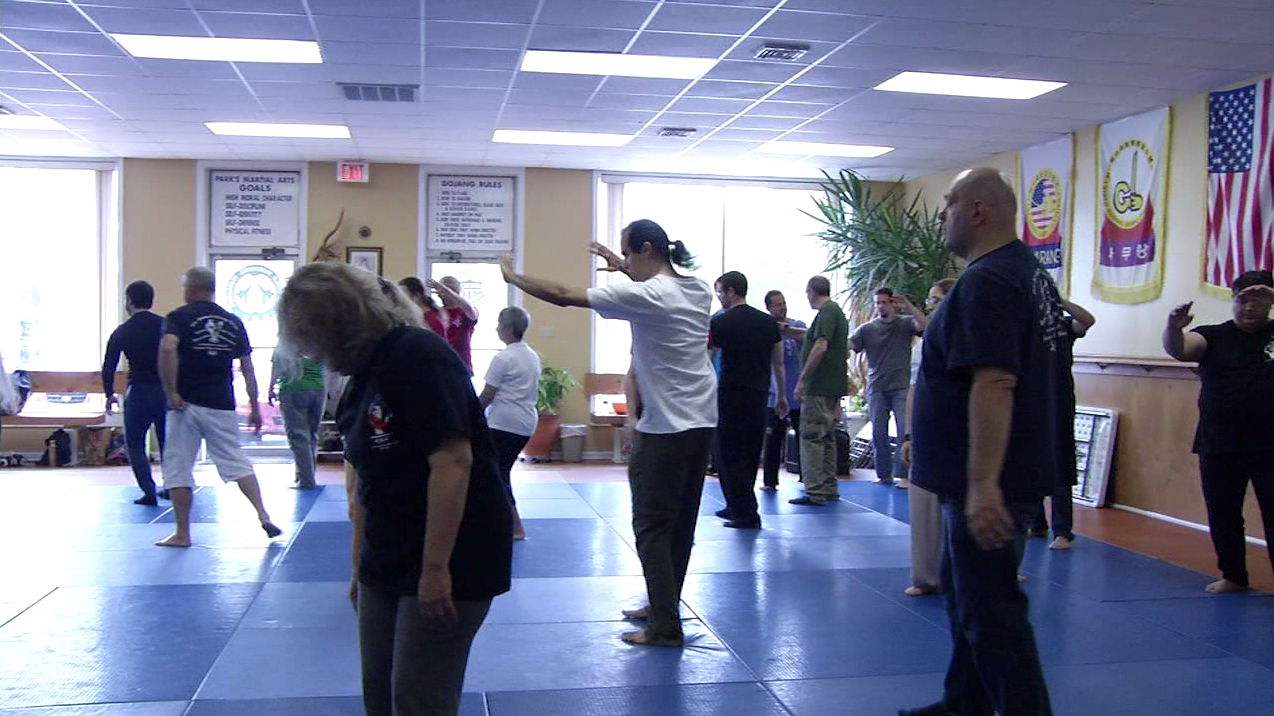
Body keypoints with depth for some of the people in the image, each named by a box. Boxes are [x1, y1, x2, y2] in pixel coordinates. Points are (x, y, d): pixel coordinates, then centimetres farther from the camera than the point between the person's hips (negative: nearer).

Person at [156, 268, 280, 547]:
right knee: (236, 461, 11)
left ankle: (182, 533, 13)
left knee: (177, 467, 8)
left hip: (186, 404, -3)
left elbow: (167, 348, -22)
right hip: (222, 406, 3)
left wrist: (171, 391, -15)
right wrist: (255, 407, 14)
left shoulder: (178, 317, -3)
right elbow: (247, 369, 10)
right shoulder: (233, 321, 9)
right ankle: (263, 516, -1)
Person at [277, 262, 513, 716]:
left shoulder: (418, 357, -18)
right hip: (388, 559, 9)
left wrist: (436, 568, -23)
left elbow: (453, 462, -24)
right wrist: (360, 563, 18)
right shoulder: (366, 372, 10)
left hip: (450, 558, -9)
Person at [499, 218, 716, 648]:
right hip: (703, 420, 8)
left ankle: (665, 628, 1)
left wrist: (514, 277, 1)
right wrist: (627, 270, 26)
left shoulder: (644, 297, -15)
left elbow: (564, 296, -12)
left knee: (652, 525, -1)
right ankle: (663, 607, 26)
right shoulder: (697, 290, 7)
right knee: (681, 521, 14)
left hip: (666, 427, -8)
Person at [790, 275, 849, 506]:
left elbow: (821, 346, -23)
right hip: (833, 387, 10)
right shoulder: (837, 312, 18)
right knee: (827, 438, 14)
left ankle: (815, 492, -8)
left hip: (819, 386, -10)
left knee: (811, 436, -8)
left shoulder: (826, 312, -12)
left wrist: (802, 379, -19)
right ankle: (829, 489, 19)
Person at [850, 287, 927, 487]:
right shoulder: (867, 329, 8)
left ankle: (902, 474, -6)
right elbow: (847, 345, -3)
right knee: (879, 433, 4)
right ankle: (884, 474, 15)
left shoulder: (905, 323, 4)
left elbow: (925, 327, -14)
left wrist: (908, 306, -20)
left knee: (905, 430, -9)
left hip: (901, 386, -2)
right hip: (876, 388, 2)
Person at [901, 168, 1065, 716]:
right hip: (1013, 468, 11)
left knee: (991, 610, -5)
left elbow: (993, 382, -30)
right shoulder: (1032, 273, 13)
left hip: (988, 483, -11)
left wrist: (982, 484, -33)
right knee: (965, 589, 22)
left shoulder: (986, 282, -20)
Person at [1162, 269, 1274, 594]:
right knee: (1223, 516, 9)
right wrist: (1174, 328, -35)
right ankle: (1233, 576, 26)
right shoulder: (1215, 336, 6)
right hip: (1219, 447, 1)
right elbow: (1178, 349, -12)